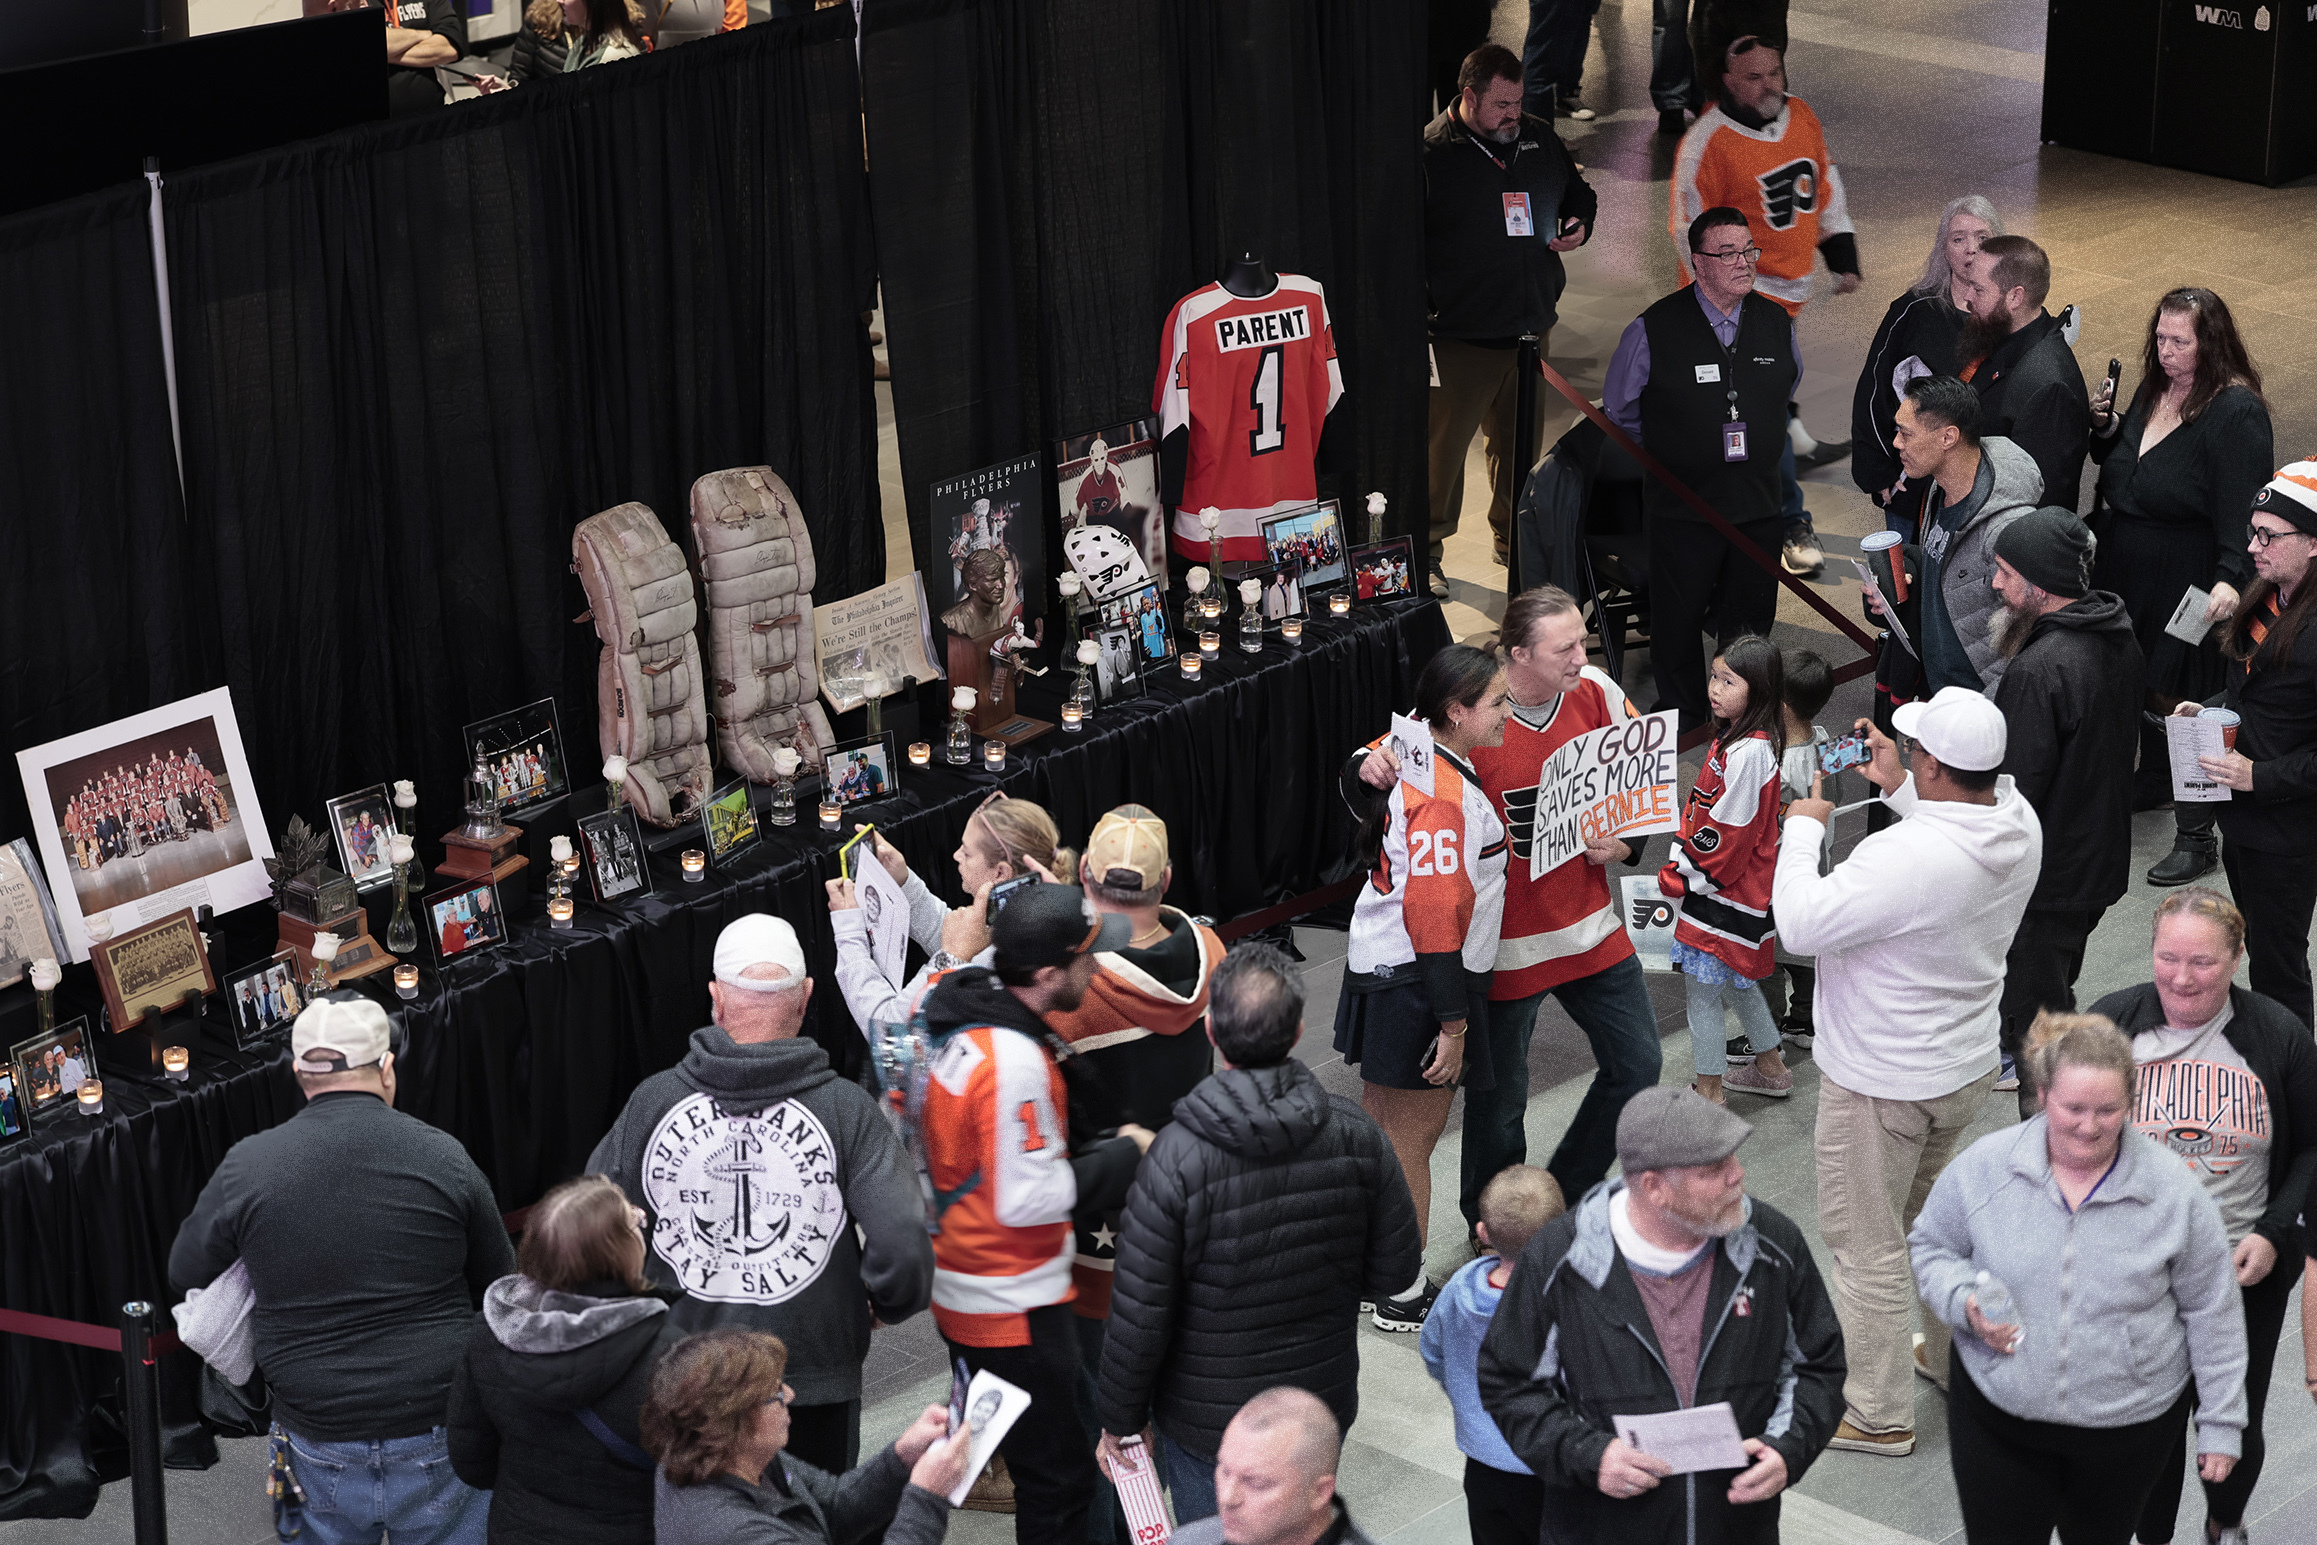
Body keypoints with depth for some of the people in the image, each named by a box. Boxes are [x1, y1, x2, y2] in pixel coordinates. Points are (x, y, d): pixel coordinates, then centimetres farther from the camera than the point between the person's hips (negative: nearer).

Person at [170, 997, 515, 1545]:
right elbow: (500, 1281, 4)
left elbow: (185, 1270, 8)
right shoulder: (442, 1157, -10)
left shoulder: (247, 1167, -9)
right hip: (436, 1448, -1)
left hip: (320, 1453, 1)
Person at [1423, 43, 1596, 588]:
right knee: (1443, 444, -1)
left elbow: (1578, 191, 25)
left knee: (1521, 441, 17)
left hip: (1531, 327, 6)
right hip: (1460, 334, -6)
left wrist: (1579, 226, 2)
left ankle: (1513, 537, 34)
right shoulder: (1430, 153, -11)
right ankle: (1425, 551, 14)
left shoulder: (1539, 139, 8)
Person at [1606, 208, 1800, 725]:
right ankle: (1683, 720, 22)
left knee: (1752, 626, 12)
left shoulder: (1777, 323, 3)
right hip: (1682, 506, -3)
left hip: (1759, 505, 3)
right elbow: (1618, 414, 4)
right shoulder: (1653, 329, -10)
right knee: (1677, 624, 4)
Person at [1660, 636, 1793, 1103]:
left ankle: (1708, 1095, 11)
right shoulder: (1731, 737, 5)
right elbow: (1700, 808, 12)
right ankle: (1770, 1069, 39)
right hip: (1732, 885, 10)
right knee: (1735, 982, 24)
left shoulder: (1748, 753, -26)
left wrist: (1684, 876, -12)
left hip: (1724, 891, -10)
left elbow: (1728, 832, -22)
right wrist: (1681, 862, 6)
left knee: (1701, 990, 0)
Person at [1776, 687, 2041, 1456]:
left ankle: (1876, 1413, 19)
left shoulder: (1906, 857, -34)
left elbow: (1803, 923, -29)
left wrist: (1802, 828, -16)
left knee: (1868, 1244, 8)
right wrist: (1898, 788, 11)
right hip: (1969, 1066, 8)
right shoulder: (2019, 824, -8)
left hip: (1883, 1084, -8)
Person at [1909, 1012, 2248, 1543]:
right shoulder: (1983, 1167, -10)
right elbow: (1929, 1245, 6)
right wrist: (1964, 1300, -15)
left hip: (2130, 1425, 0)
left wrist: (2221, 1424, 1)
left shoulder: (2173, 1190, -11)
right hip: (1997, 1417, 0)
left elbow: (2211, 1314, -2)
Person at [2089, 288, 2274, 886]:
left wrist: (2231, 579, -38)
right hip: (2126, 570, 8)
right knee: (2141, 681, 21)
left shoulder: (2236, 412, -20)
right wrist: (2105, 429, 1)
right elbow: (2120, 462, 22)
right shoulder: (2154, 389, 6)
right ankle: (2152, 781, 43)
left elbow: (2240, 507, -26)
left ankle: (2197, 835, 4)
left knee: (2181, 699, -4)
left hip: (2190, 586, -8)